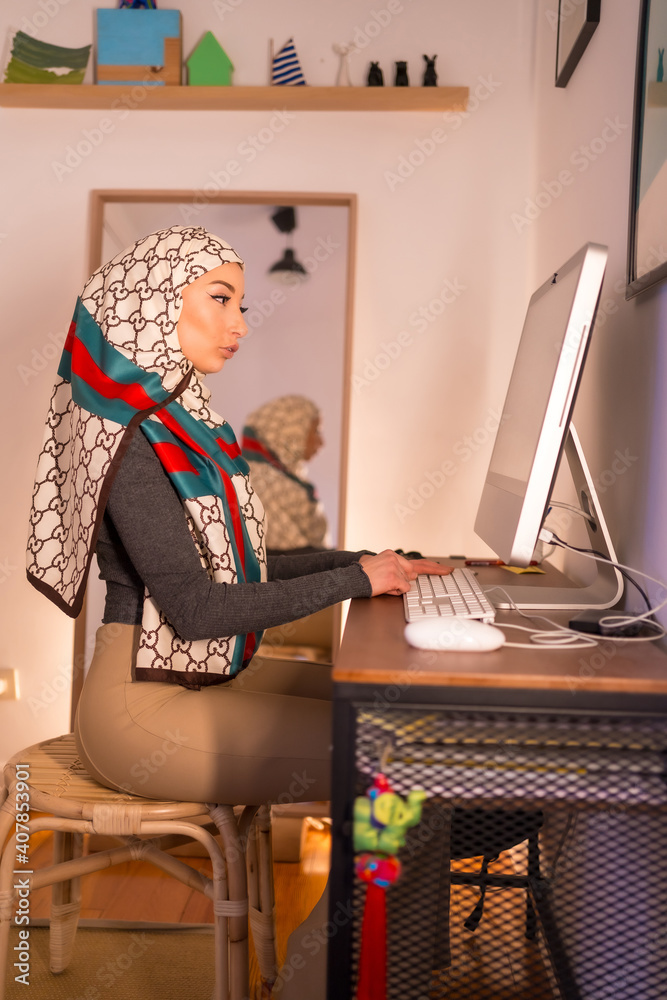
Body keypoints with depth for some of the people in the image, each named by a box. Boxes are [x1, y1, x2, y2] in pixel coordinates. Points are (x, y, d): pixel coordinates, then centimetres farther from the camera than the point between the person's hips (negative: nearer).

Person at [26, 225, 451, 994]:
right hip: (144, 704, -9)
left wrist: (364, 560, 4)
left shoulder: (183, 424, 11)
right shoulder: (131, 434, -17)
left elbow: (236, 566, 14)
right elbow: (193, 606, -23)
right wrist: (353, 582, -17)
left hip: (200, 676, 9)